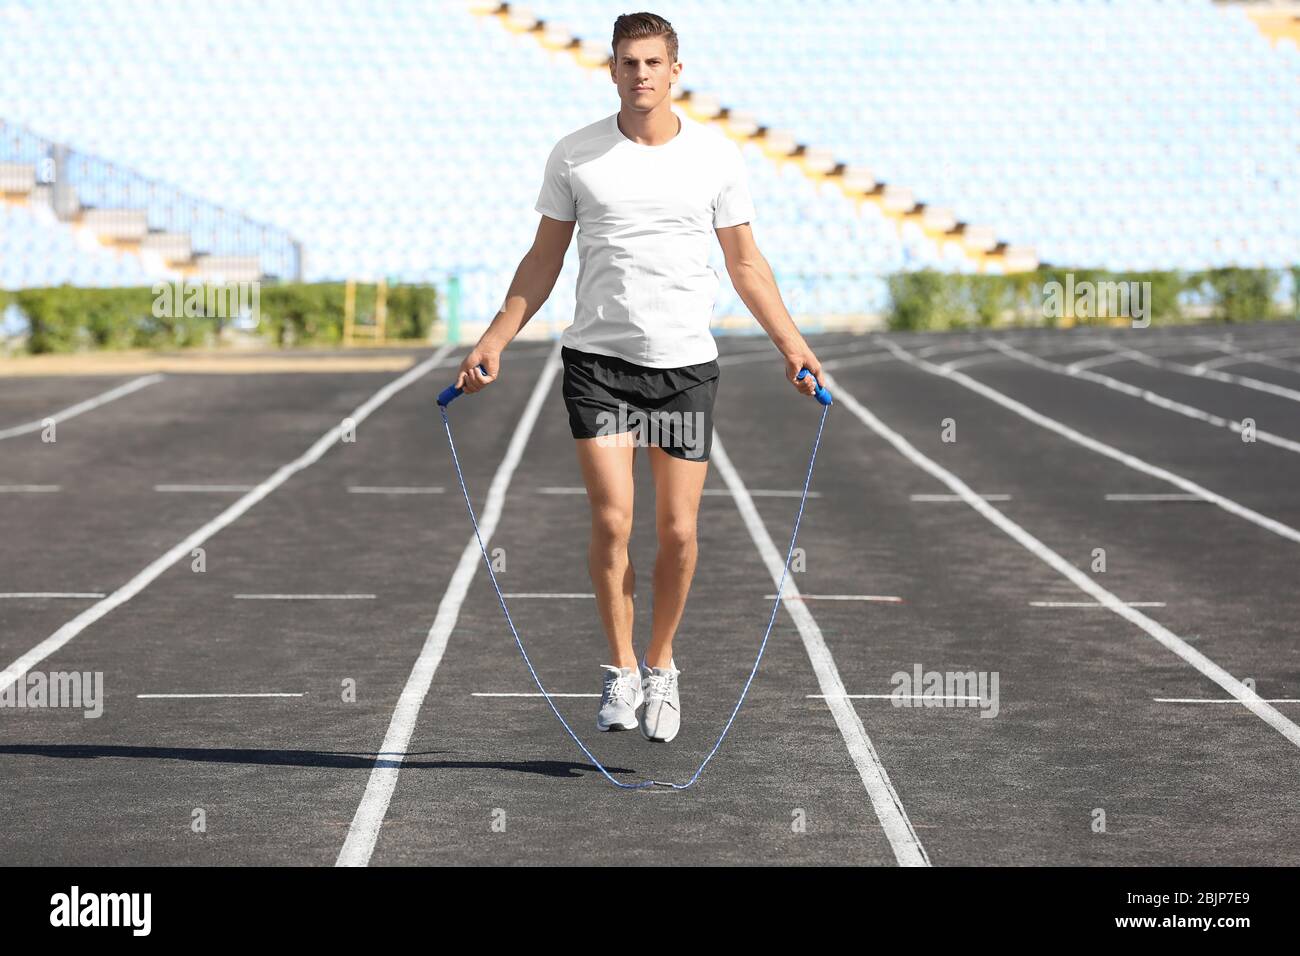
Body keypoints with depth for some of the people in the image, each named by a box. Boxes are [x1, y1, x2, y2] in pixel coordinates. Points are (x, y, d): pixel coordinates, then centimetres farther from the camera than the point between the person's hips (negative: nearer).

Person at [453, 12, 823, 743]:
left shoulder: (718, 155, 2)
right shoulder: (574, 155, 1)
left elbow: (745, 262, 9)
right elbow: (545, 258, 8)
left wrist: (793, 344, 1)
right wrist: (495, 341, 1)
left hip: (687, 363, 1)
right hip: (598, 359, -1)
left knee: (678, 531, 1)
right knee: (611, 521, -12)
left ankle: (661, 665, 22)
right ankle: (622, 669, 4)